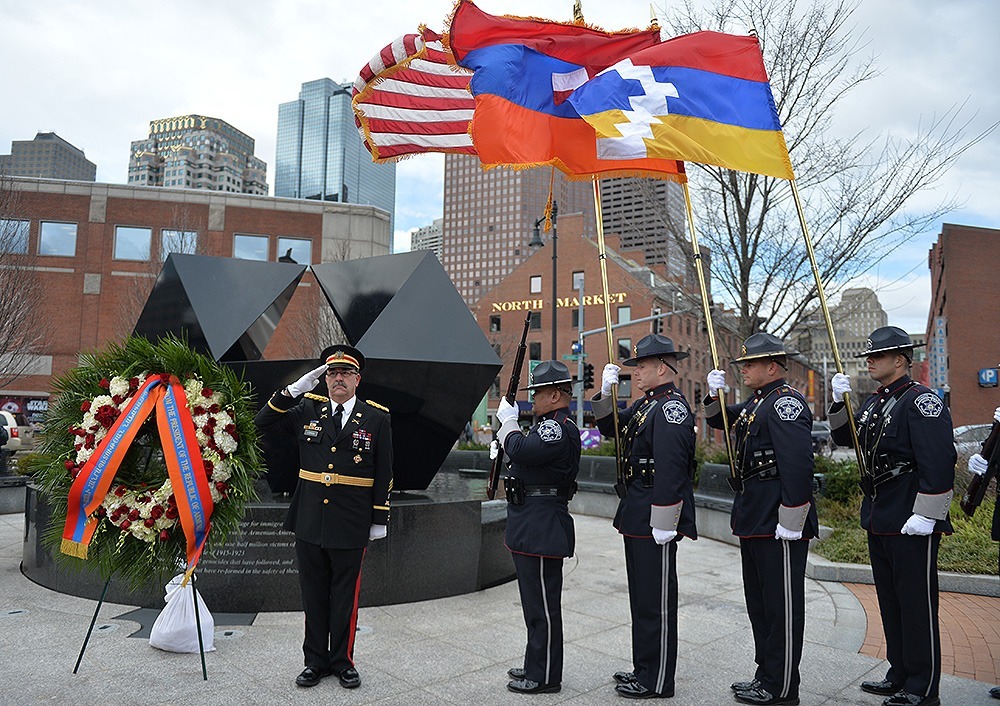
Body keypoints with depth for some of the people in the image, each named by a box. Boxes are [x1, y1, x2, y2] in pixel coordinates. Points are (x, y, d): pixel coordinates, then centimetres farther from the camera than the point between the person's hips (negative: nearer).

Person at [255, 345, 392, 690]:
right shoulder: (307, 409, 4)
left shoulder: (377, 418, -2)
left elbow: (384, 473, 0)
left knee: (345, 597, 10)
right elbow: (263, 422, 3)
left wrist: (380, 519, -1)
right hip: (309, 523, 2)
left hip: (351, 527, -2)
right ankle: (315, 660, 30)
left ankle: (342, 661, 28)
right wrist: (294, 390, -7)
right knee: (313, 595, 14)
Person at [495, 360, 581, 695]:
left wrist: (508, 420, -13)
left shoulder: (560, 428, -18)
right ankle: (536, 665, 33)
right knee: (535, 602, 20)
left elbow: (521, 450, -30)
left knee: (543, 604, 1)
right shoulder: (549, 424, 16)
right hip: (532, 529, 11)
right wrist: (508, 422, 9)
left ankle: (545, 677, 14)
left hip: (541, 530, -11)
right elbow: (523, 453, 19)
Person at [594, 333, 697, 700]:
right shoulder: (646, 403, 13)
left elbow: (670, 470, -24)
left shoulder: (672, 407, -18)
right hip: (637, 515, 10)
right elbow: (610, 427, 24)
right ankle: (643, 668, 32)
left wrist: (663, 524, -25)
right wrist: (606, 392, 8)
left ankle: (657, 682, 16)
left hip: (656, 519, -10)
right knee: (641, 596, 19)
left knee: (656, 600, 2)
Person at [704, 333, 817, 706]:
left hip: (778, 524, -10)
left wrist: (790, 523, -24)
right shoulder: (757, 402, 15)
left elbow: (797, 465, -24)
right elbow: (719, 420, 29)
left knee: (782, 605, 2)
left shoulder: (787, 402, -16)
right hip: (753, 518, 10)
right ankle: (766, 674, 31)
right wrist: (715, 394, 9)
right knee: (759, 601, 18)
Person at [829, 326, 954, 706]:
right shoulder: (875, 402, 13)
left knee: (917, 606, 2)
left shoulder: (921, 402, -14)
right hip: (879, 522, 9)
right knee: (890, 603, 17)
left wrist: (925, 516, -23)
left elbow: (940, 463, -21)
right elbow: (844, 437, 22)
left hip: (911, 526, -9)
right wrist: (840, 402, 6)